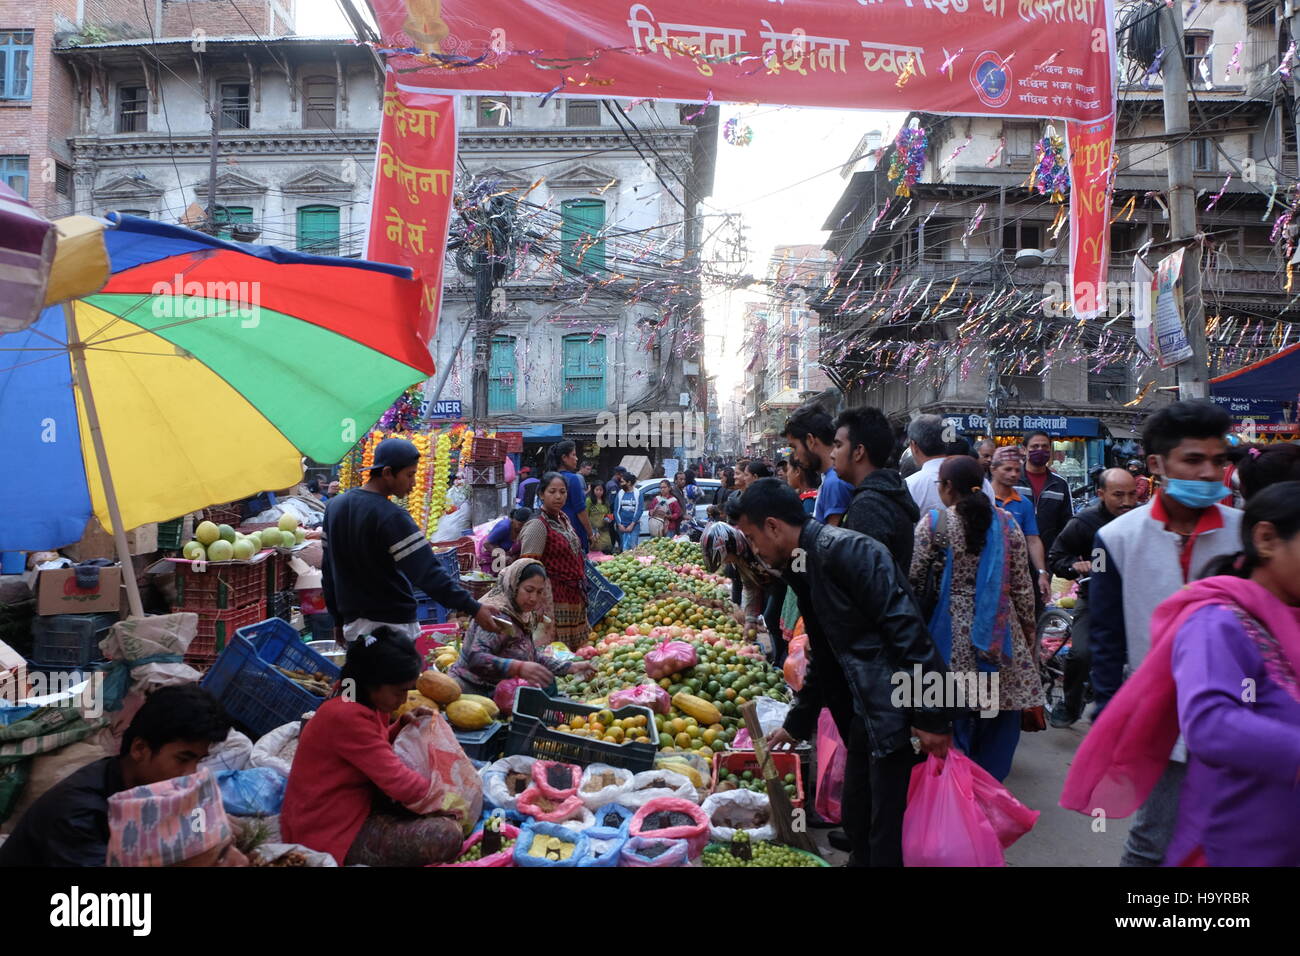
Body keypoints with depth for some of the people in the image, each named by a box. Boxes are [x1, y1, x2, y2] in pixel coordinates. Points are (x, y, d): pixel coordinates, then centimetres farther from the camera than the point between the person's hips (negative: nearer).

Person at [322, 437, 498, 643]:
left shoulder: (334, 507, 7)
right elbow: (428, 574, -24)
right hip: (392, 626, -8)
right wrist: (473, 609, -21)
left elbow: (329, 569, 14)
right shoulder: (392, 518, -19)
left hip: (352, 623, 8)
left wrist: (338, 619, 22)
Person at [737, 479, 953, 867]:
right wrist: (797, 723, 27)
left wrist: (930, 716, -22)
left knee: (888, 837, 1)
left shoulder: (843, 549, -17)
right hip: (864, 713, 9)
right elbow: (823, 656, 22)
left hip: (899, 714, -9)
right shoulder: (804, 568, 12)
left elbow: (906, 629, -22)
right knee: (857, 820, 20)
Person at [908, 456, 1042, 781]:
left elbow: (913, 579, -7)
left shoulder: (934, 523, -7)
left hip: (955, 628, -2)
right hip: (1001, 630, 3)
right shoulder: (1007, 522, 2)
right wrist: (1029, 627, 16)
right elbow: (1022, 584, 5)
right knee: (1003, 705, 13)